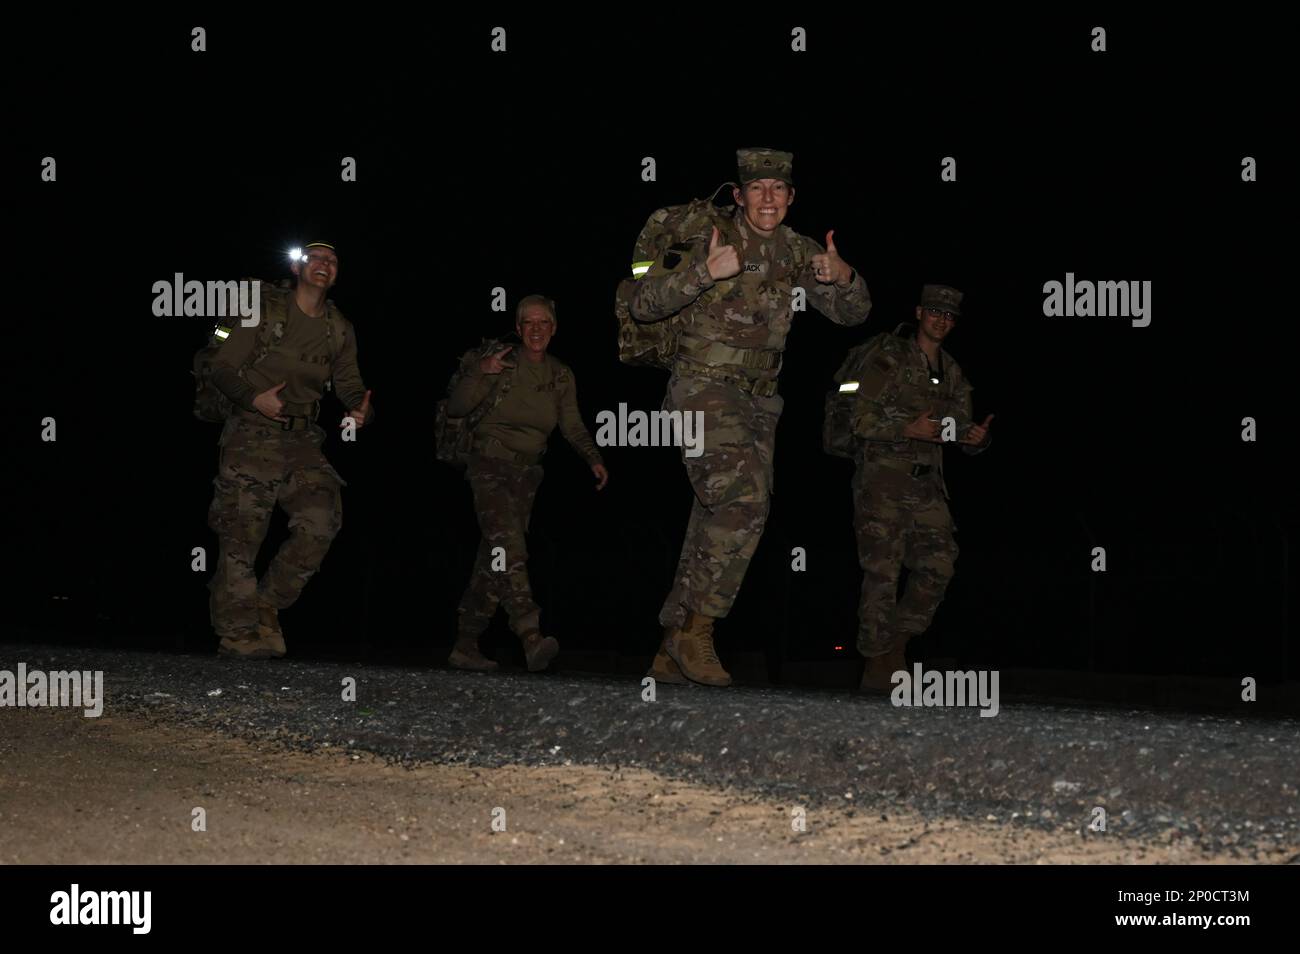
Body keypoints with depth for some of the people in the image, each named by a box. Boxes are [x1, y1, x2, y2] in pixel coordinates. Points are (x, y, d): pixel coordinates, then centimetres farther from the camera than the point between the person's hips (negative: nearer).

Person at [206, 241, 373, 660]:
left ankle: (267, 610, 5)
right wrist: (254, 397, -20)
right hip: (253, 435, -4)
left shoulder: (340, 330, 14)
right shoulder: (263, 310, 0)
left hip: (303, 441, 4)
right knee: (242, 533, -8)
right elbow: (224, 368, -2)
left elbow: (350, 386, 15)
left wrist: (361, 412, -9)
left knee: (321, 523, -12)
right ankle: (239, 633, -3)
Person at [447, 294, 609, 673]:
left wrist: (593, 458, -5)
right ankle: (531, 638, -38)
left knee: (495, 560, 4)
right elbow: (456, 408, -8)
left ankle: (465, 646, 9)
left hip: (526, 471, 5)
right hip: (490, 465, -5)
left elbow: (573, 426, 11)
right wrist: (479, 372, -23)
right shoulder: (502, 365, -6)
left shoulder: (561, 376, 9)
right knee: (508, 545, -24)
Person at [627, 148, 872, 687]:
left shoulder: (796, 253, 10)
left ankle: (672, 653, 13)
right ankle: (696, 628, -17)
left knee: (718, 524, 6)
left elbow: (852, 313, 13)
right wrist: (704, 272, -28)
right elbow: (642, 304, -14)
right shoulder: (707, 241, -8)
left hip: (757, 404, 7)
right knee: (744, 501, -25)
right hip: (704, 393, -7)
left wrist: (843, 278, -10)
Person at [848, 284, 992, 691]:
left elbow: (962, 430, 16)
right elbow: (862, 420, -9)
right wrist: (909, 429, -22)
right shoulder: (888, 356, -4)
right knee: (882, 570, -7)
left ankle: (897, 646, 11)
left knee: (937, 565, -4)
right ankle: (876, 663, -1)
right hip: (883, 478, -6)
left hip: (927, 482, 6)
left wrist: (976, 437, -8)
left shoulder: (952, 373, 15)